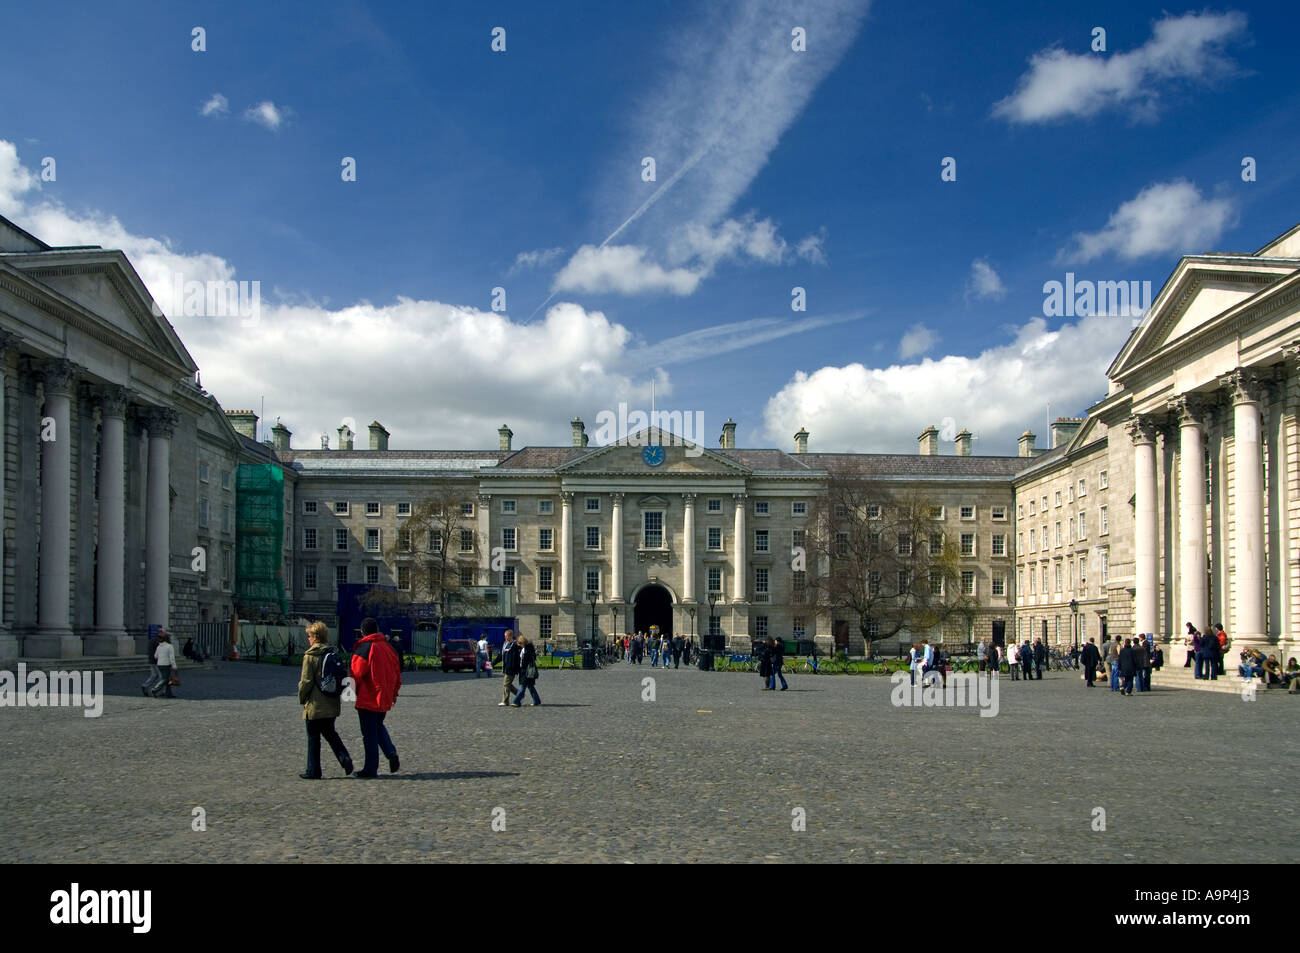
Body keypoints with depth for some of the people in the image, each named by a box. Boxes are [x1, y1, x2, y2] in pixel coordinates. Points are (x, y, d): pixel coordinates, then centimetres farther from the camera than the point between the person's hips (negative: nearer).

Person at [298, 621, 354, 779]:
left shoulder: (310, 656, -13)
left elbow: (306, 681, -13)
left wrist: (301, 699, 1)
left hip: (315, 706, -6)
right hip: (331, 705, 6)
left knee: (313, 737, 5)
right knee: (330, 733, 19)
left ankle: (313, 771, 10)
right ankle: (345, 758, 1)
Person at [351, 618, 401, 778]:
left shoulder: (364, 649, -13)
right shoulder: (387, 647, 7)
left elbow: (357, 673, -13)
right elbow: (397, 673, 11)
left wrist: (357, 691, 5)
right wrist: (394, 693, 20)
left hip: (367, 698, -6)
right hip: (384, 698, 6)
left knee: (369, 734, 1)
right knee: (378, 726, 23)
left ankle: (371, 769, 4)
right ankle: (391, 753, 3)